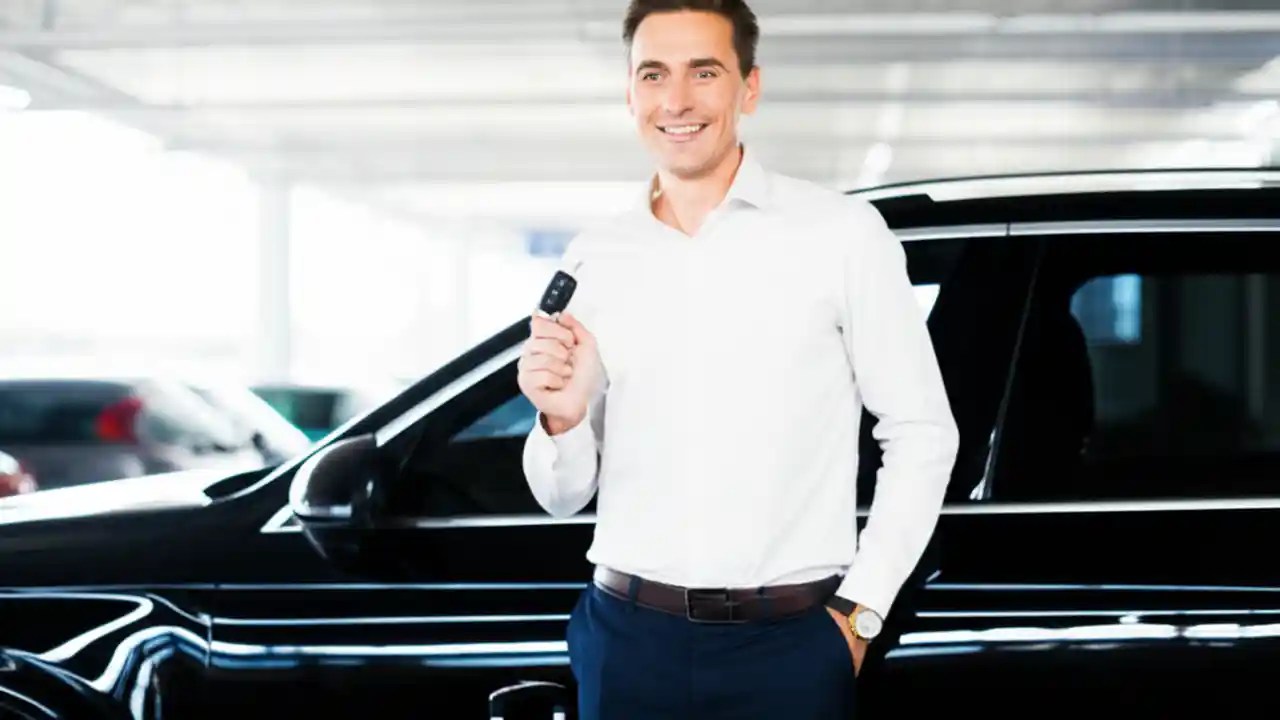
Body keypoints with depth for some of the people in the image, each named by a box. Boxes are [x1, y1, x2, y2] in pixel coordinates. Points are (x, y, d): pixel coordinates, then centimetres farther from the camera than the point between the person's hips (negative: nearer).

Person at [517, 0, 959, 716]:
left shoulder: (841, 233, -3)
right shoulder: (594, 258, 7)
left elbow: (921, 433, 0)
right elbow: (565, 496, 10)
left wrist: (860, 611, -4)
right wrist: (561, 420, -11)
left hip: (791, 642, -3)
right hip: (628, 637, 3)